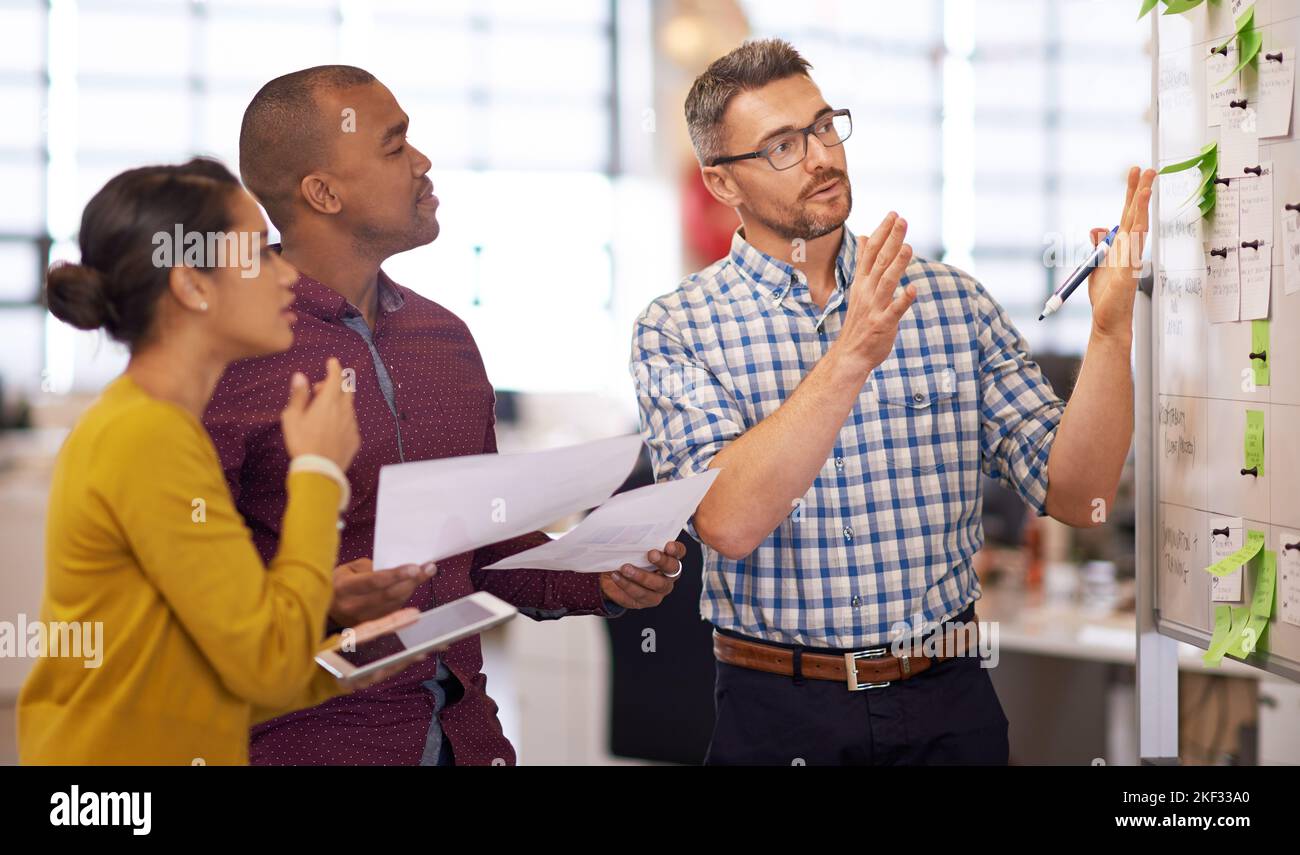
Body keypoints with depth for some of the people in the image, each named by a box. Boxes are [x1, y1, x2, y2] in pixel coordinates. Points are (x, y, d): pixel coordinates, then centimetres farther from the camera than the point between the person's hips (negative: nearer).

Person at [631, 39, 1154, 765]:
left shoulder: (955, 302, 3)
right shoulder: (678, 330, -5)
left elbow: (1077, 496, -2)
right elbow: (729, 522, -21)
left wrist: (1111, 330, -15)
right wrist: (849, 358, -28)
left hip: (949, 704, 3)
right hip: (778, 710, -2)